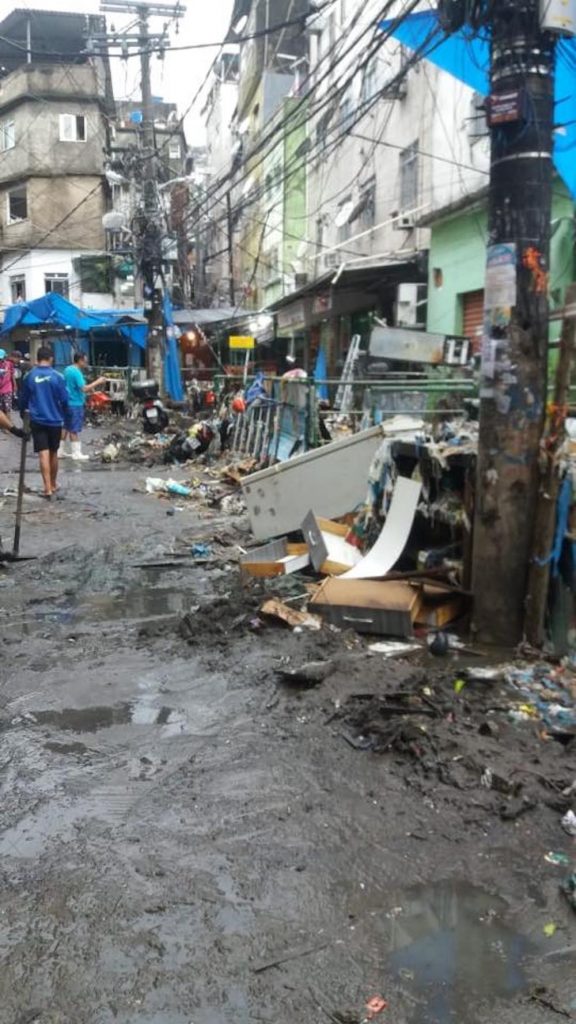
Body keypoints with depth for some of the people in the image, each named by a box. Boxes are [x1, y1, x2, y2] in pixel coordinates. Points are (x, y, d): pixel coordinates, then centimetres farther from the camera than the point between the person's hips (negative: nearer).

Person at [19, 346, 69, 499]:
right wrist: (64, 416, 13)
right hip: (55, 420, 0)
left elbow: (23, 398, 8)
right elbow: (64, 399, -5)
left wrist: (23, 411, 27)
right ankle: (53, 484, 28)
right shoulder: (57, 376, -8)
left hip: (37, 420, 0)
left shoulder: (29, 376, -3)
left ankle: (48, 488, -11)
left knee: (43, 454, -3)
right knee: (53, 453, 15)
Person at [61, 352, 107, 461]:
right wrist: (97, 382, -17)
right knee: (74, 430, -4)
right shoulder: (76, 372, -19)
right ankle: (76, 453, 0)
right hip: (75, 404, -9)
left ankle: (60, 450, 20)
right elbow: (84, 389, -25)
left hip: (68, 402, 9)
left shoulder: (68, 369, 10)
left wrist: (88, 389, 17)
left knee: (66, 427, 15)